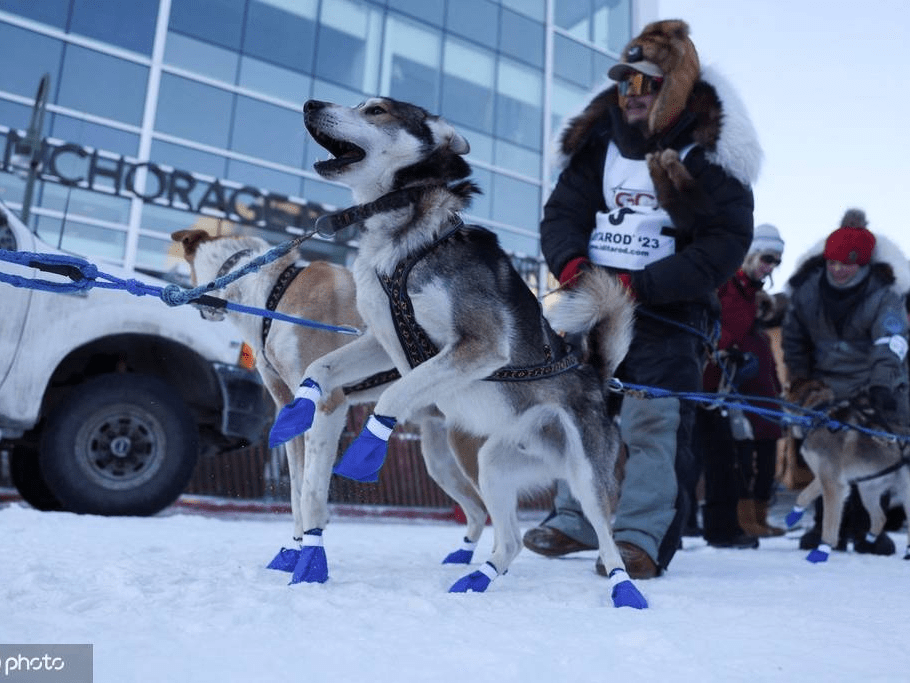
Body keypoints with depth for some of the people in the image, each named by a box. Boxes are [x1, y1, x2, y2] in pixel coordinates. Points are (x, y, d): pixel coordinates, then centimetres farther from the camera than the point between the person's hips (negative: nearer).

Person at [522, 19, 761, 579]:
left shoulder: (711, 155, -7)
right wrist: (571, 262, -14)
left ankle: (641, 538, -5)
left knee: (655, 422, -12)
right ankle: (575, 521, 23)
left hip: (670, 310, -5)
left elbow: (724, 245, -13)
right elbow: (562, 211, 8)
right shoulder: (599, 140, 6)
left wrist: (643, 286, -21)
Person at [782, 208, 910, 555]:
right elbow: (793, 337, 5)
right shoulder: (807, 288, -5)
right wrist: (799, 378, 3)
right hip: (827, 388, 2)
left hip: (875, 388, -2)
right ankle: (826, 526, 17)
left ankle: (865, 529, 13)